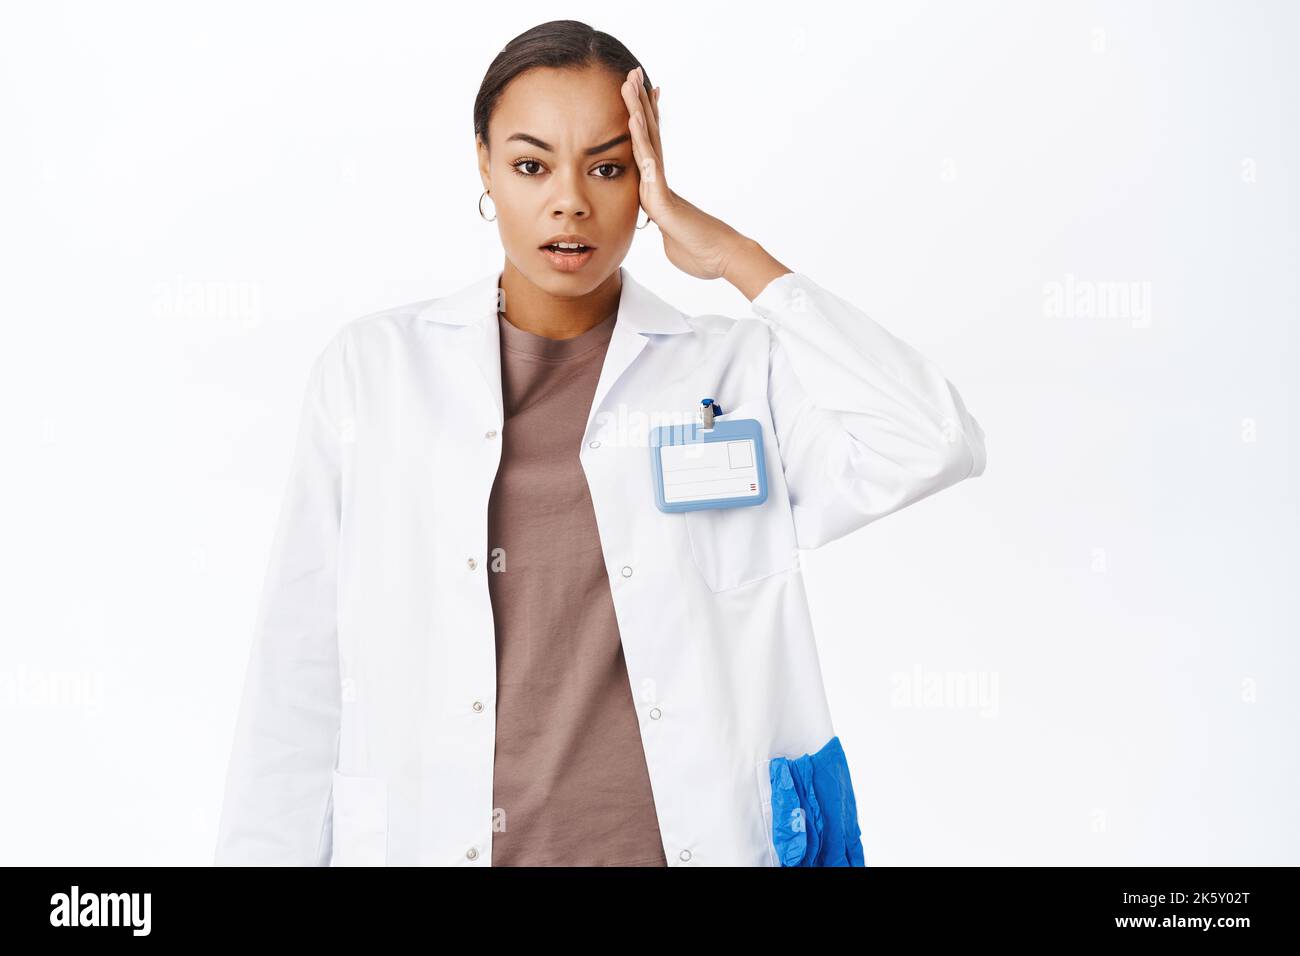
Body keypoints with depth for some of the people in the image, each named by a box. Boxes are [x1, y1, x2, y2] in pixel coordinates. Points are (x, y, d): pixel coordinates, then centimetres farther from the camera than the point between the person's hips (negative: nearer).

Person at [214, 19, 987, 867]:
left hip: (697, 841, 0)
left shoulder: (740, 371, 0)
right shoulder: (373, 369, 1)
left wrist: (733, 256, -11)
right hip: (433, 842, 1)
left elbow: (936, 447, -17)